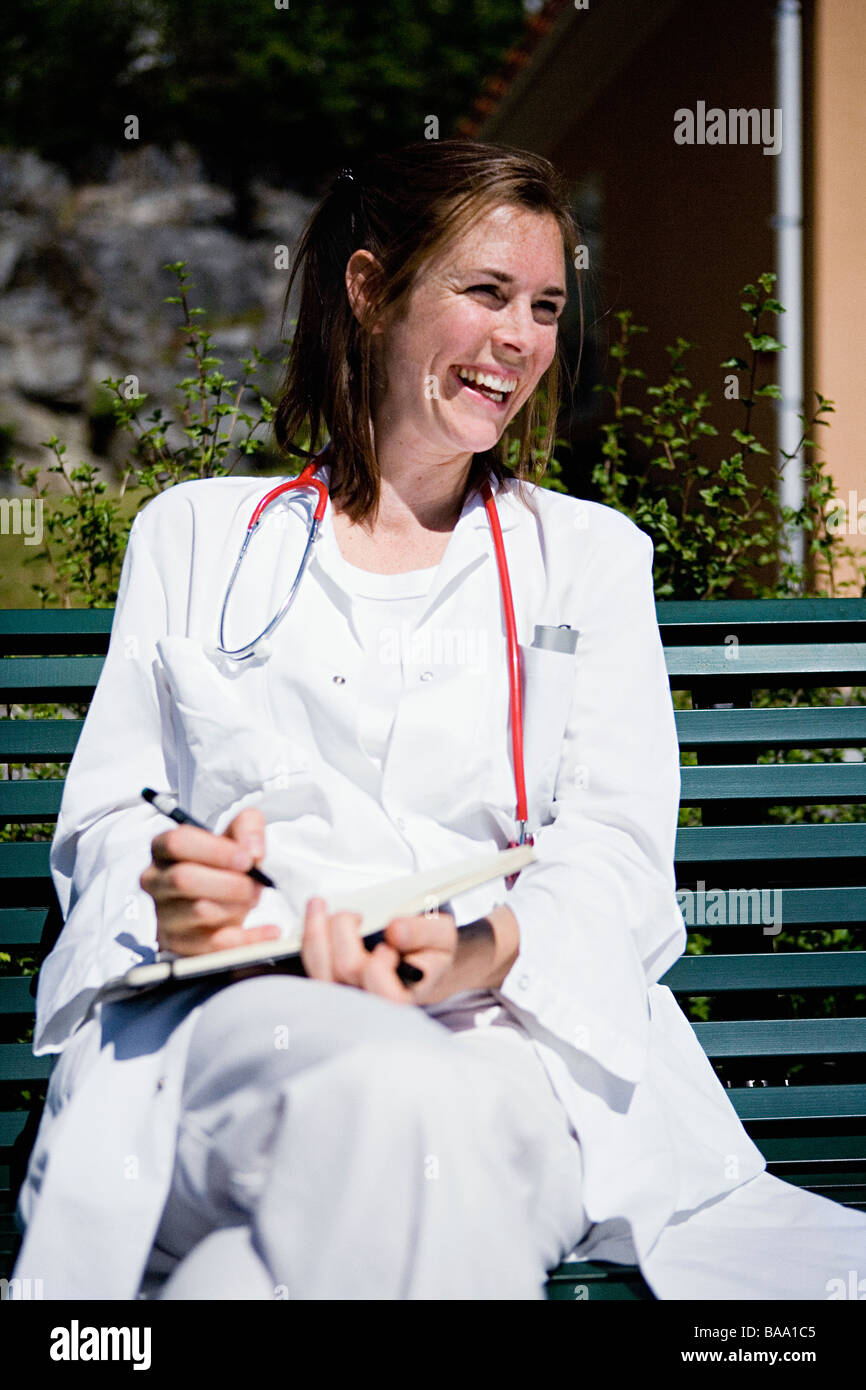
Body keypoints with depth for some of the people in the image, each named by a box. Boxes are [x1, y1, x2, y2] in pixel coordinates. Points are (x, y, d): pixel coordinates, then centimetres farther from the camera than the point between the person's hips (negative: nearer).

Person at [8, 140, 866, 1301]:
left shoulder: (591, 554, 21)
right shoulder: (196, 536, 21)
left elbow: (615, 849, 6)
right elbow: (102, 820, 17)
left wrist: (483, 950, -19)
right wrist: (164, 890, -11)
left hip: (509, 1020, 1)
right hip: (241, 1003, -1)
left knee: (456, 1108, -40)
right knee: (386, 1095, -40)